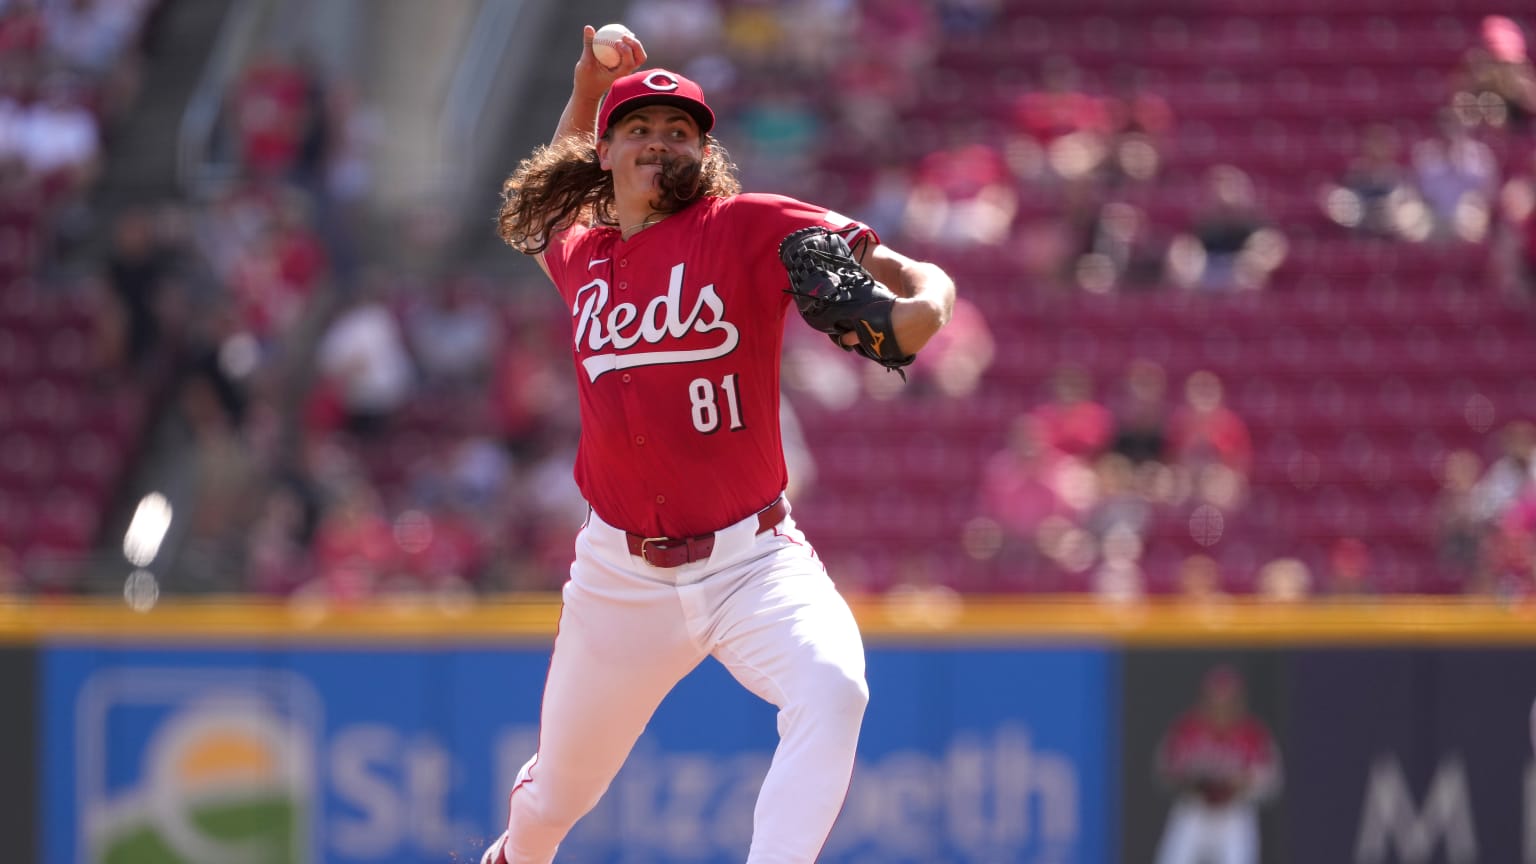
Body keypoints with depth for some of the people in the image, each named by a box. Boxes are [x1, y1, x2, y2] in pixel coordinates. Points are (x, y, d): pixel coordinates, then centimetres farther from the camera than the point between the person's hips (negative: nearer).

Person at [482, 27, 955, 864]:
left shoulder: (751, 228, -5)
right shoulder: (580, 257, 9)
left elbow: (924, 280, -12)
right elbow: (544, 201, 35)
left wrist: (920, 308, -36)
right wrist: (587, 91, 21)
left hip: (754, 558, -4)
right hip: (623, 572, 4)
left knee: (831, 691, -34)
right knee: (555, 797, 15)